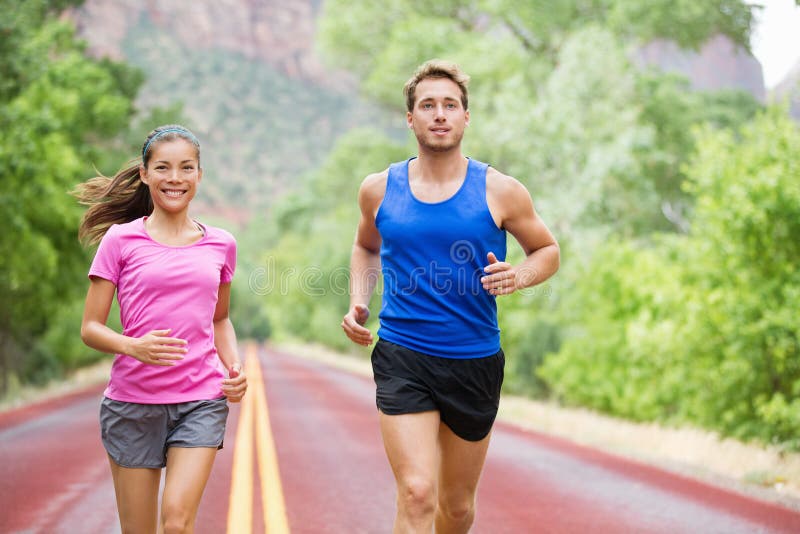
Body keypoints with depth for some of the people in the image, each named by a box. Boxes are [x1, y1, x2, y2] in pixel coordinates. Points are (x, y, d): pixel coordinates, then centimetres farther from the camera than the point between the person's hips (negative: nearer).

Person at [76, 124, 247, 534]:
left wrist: (234, 366, 3)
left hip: (202, 398, 1)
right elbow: (90, 328, 0)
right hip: (133, 399, -1)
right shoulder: (120, 240, 0)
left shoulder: (220, 245, 8)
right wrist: (134, 347, -20)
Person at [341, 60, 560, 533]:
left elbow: (548, 251, 10)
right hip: (402, 356, -1)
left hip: (475, 360, 1)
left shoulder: (500, 192, -4)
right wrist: (359, 302, 6)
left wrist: (520, 276, -12)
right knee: (416, 494, -17)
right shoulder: (379, 189, 2)